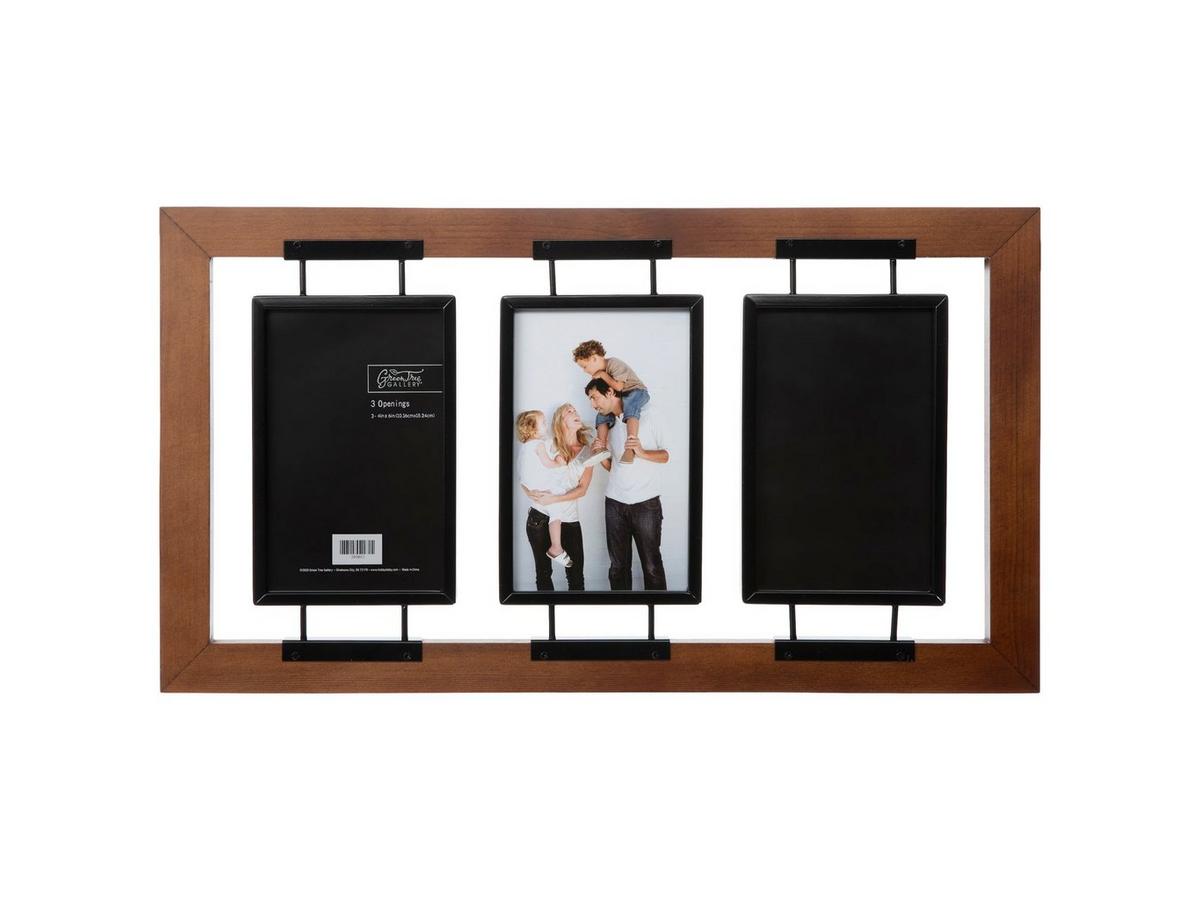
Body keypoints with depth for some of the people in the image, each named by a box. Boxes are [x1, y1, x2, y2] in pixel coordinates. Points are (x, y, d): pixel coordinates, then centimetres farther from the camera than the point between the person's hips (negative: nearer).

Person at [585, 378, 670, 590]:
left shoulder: (646, 416, 1)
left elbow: (665, 456, 2)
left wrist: (641, 452, -16)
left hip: (645, 503, -4)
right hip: (614, 502, 4)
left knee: (652, 566, -3)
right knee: (618, 566, 4)